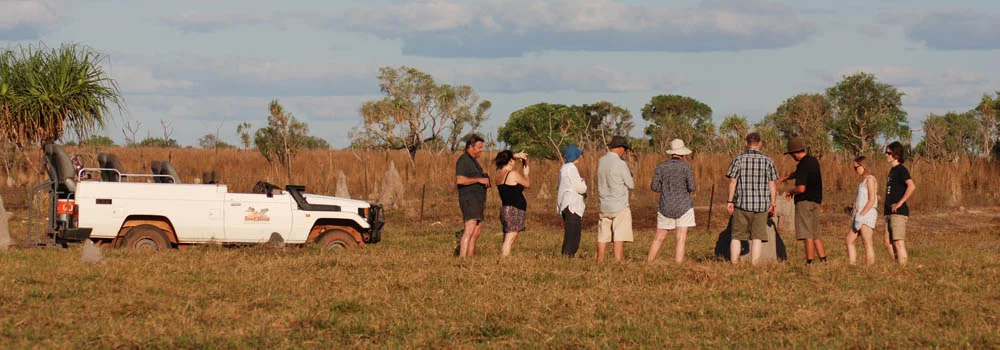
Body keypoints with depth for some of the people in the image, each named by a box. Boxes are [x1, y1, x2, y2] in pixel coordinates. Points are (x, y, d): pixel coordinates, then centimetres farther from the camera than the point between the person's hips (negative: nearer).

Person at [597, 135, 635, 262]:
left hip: (604, 206, 6)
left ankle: (600, 263, 16)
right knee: (619, 238, -6)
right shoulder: (621, 164, -15)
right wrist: (628, 177, 15)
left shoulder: (600, 161, 5)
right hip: (620, 207, -6)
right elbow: (631, 185, -6)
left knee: (603, 238, 13)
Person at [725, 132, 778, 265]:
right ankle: (754, 265, -1)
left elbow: (732, 182, -5)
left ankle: (733, 264, 3)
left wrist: (729, 201, 1)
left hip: (742, 204, -1)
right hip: (761, 204, 1)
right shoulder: (768, 161, 1)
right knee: (757, 238, 4)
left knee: (736, 237, 7)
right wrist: (772, 203, 10)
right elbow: (773, 185, 2)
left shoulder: (739, 159, -2)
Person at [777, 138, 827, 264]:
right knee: (815, 235, 13)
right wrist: (783, 179, 27)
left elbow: (801, 188, -21)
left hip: (805, 202, -9)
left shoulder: (803, 165, -16)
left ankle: (809, 262, -9)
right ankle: (823, 260, 10)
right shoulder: (813, 161, 13)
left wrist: (791, 191, -3)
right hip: (816, 201, 9)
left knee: (808, 235, -8)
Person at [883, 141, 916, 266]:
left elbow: (912, 186, -25)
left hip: (898, 212, -10)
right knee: (887, 242, 10)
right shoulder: (892, 170, 18)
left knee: (898, 242, -11)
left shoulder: (901, 170, -10)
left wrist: (900, 203, -22)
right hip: (890, 213, 10)